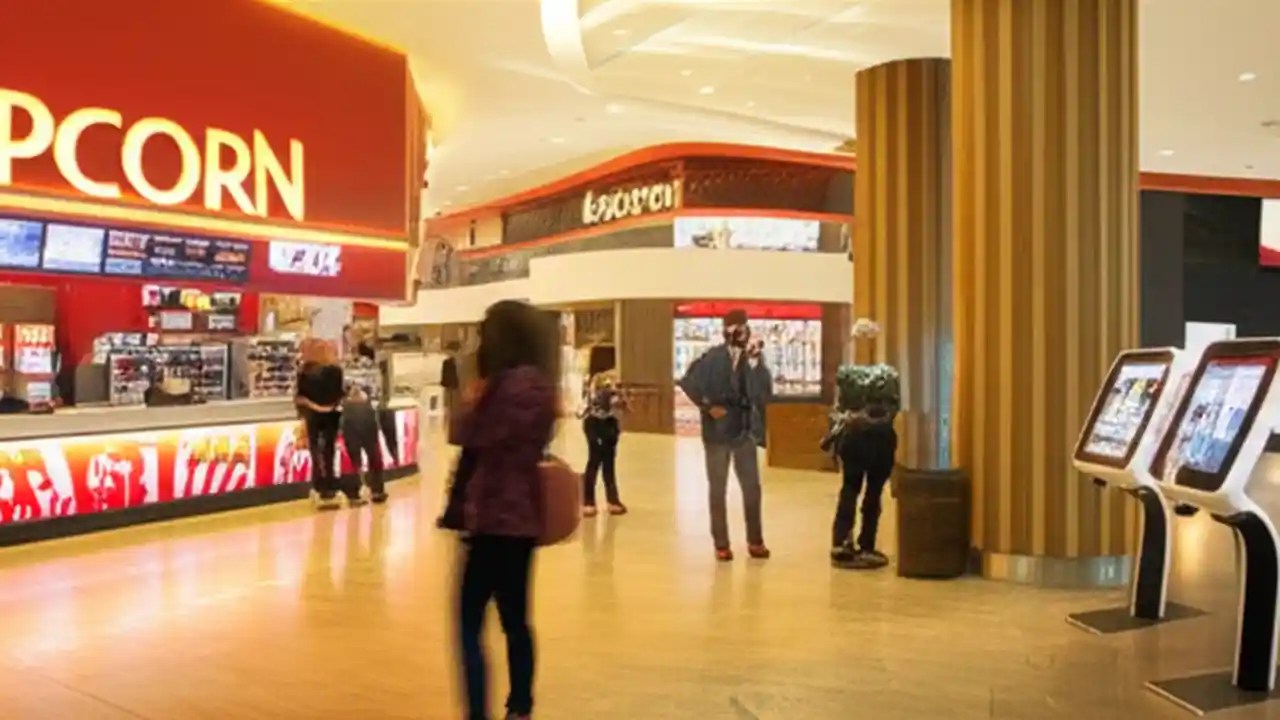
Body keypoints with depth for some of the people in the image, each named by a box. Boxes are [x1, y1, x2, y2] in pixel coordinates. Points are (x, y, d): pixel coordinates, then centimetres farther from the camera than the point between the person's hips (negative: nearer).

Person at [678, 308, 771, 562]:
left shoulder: (747, 359, 6)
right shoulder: (713, 358, -12)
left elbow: (757, 393, 11)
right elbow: (688, 381, -19)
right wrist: (708, 406, -17)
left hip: (744, 431, 5)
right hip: (718, 432, -5)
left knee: (752, 487, 9)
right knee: (718, 490, 6)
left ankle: (755, 541, 24)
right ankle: (722, 545, 17)